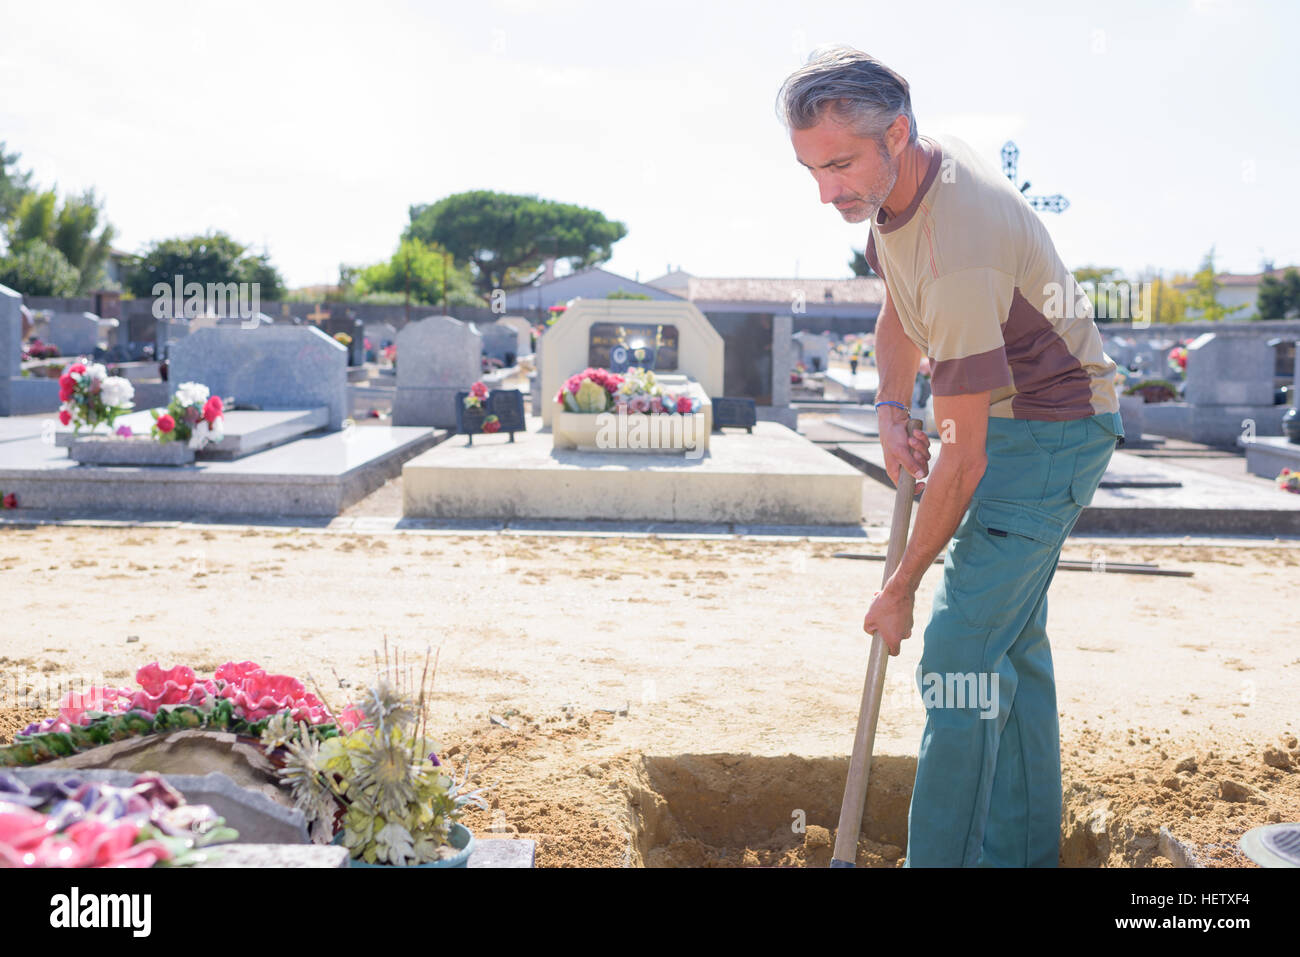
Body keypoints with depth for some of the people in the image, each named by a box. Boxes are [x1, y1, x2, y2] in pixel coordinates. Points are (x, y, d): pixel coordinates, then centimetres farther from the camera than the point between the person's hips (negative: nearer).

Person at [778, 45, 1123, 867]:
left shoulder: (959, 251, -33)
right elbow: (900, 310, 14)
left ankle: (945, 855, -6)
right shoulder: (899, 175, -4)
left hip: (1053, 429, -9)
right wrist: (893, 410, -3)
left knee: (961, 650, -15)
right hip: (1010, 415, 10)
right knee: (1011, 638, 14)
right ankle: (1022, 849, 26)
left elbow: (964, 457, -28)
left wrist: (902, 588, -18)